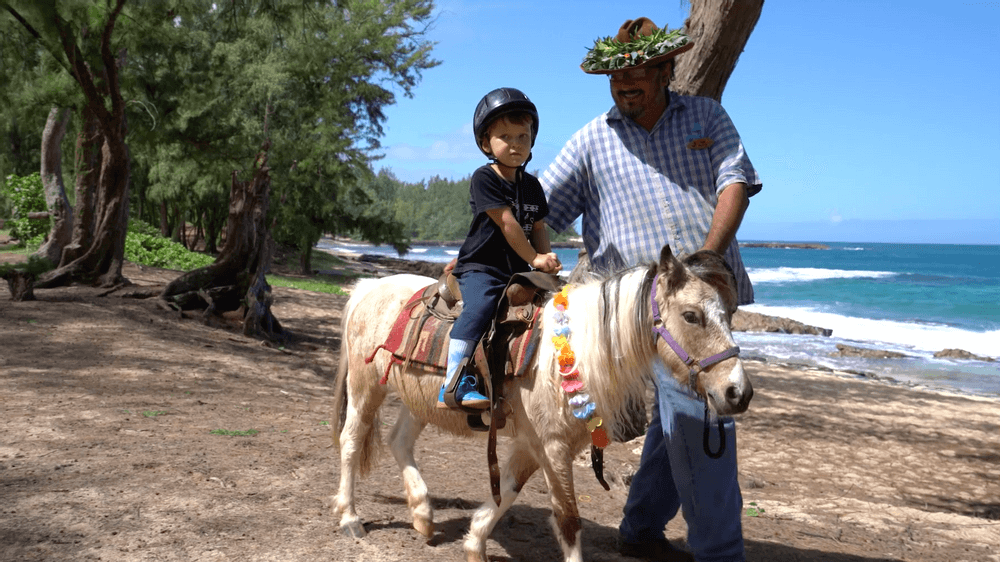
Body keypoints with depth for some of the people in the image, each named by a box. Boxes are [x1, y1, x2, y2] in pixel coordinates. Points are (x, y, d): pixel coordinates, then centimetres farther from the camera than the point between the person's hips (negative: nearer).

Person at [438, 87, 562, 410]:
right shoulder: (484, 179, -8)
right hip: (480, 268, -7)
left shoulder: (531, 185, 14)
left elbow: (538, 227, 15)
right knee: (481, 305, -33)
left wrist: (547, 259, -4)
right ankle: (455, 383, -35)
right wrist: (535, 258, -12)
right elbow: (508, 224, -14)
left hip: (518, 272, 8)